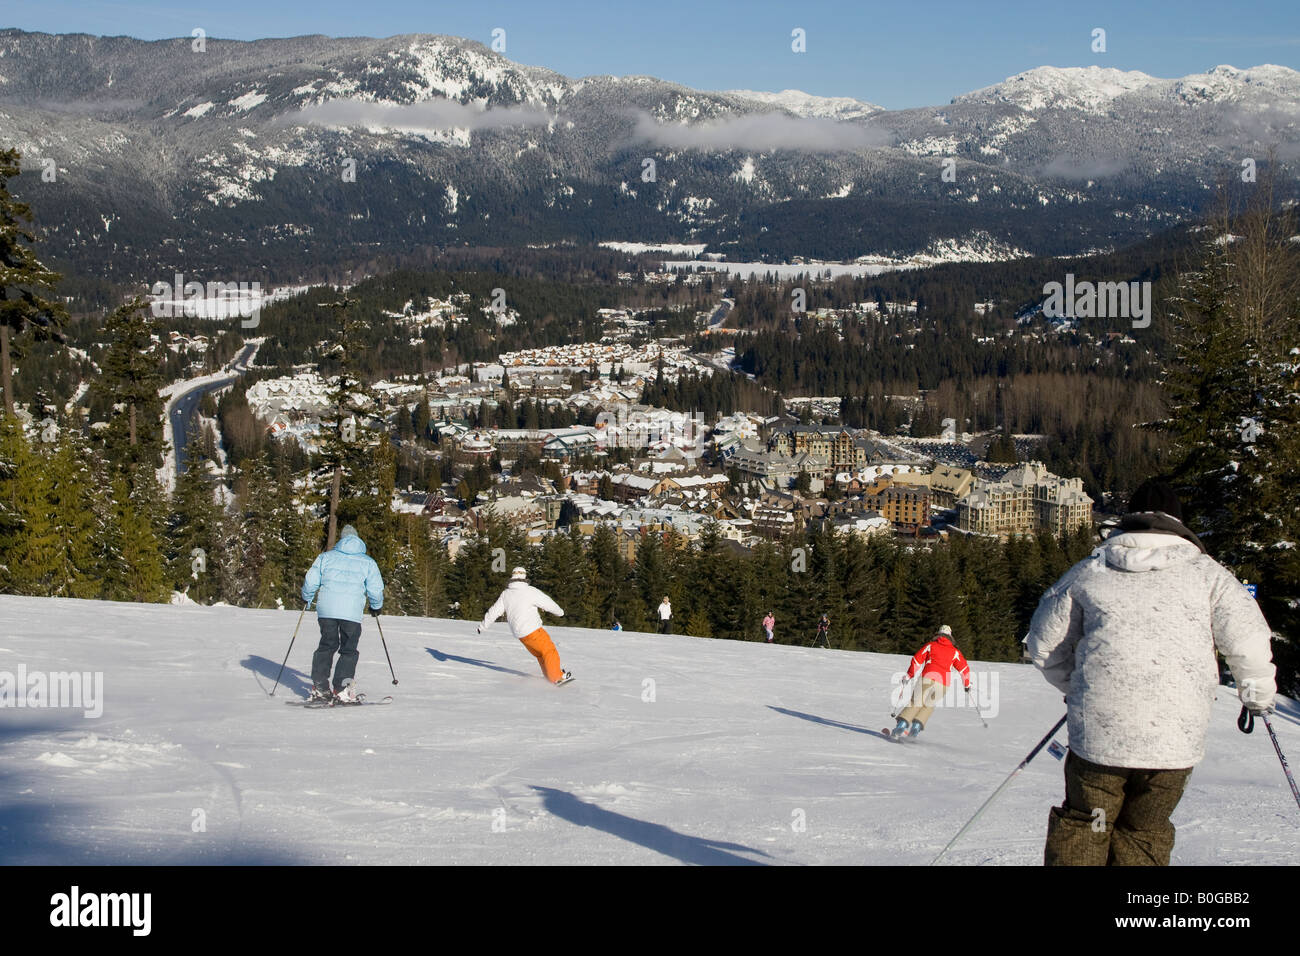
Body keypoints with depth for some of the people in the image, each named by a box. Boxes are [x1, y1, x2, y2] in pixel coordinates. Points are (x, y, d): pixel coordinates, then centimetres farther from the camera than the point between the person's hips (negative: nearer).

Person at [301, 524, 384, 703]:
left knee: (327, 646, 15)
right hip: (352, 612, -2)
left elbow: (310, 581, 7)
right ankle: (341, 689, -6)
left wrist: (307, 598, 26)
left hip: (326, 609, 2)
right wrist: (376, 606, 25)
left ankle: (319, 686, 12)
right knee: (349, 650, 5)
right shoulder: (368, 562, 9)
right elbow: (376, 589, 6)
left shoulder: (326, 557, 10)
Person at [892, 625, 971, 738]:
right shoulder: (955, 652, 20)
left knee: (916, 704, 5)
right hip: (943, 683, 1)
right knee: (928, 706, 19)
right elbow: (964, 669, 18)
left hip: (927, 677, -1)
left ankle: (901, 725, -12)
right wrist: (967, 684, 30)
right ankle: (916, 726, 0)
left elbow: (916, 660, 9)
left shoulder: (930, 646, 16)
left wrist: (909, 676, 15)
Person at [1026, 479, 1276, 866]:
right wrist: (1257, 694, 17)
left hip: (1098, 733, 0)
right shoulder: (1205, 573, 3)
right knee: (1143, 835, 14)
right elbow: (1248, 638, -1)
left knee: (1082, 829, 14)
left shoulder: (1088, 571, 8)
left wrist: (1074, 686, 31)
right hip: (1174, 739, 0)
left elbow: (1044, 641, 14)